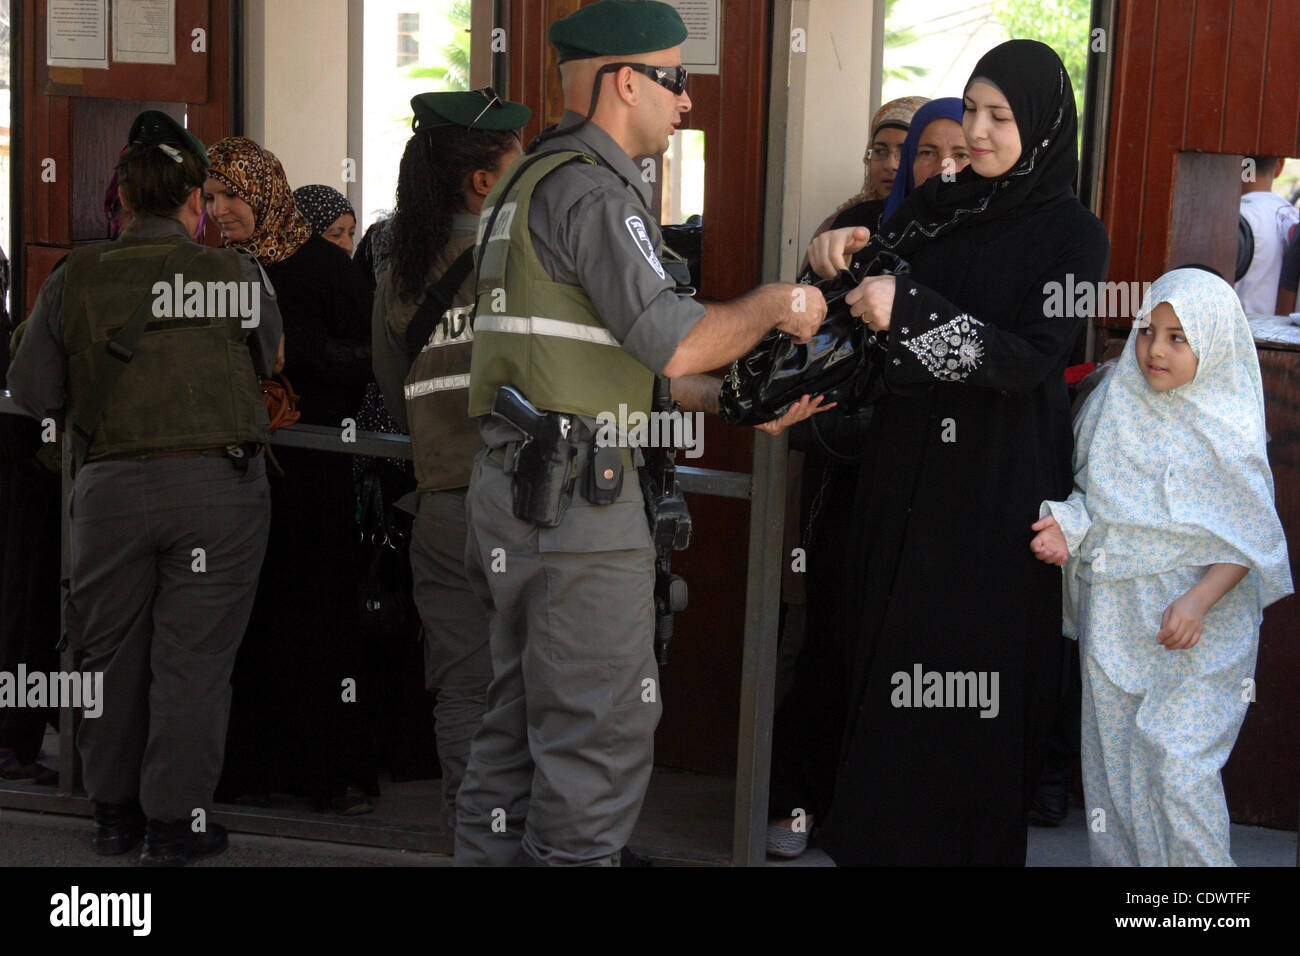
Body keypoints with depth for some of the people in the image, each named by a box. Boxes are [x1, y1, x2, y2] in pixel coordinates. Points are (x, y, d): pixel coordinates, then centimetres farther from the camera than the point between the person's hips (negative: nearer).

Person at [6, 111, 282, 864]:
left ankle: (115, 813, 29)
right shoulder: (235, 275, -3)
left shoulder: (74, 280, 0)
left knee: (111, 651, 17)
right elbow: (270, 361, 11)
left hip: (112, 486, 2)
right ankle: (175, 823, 11)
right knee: (193, 654, 5)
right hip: (219, 484, -2)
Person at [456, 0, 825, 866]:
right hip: (574, 492, -10)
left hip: (519, 483, 10)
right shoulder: (593, 187, -12)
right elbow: (673, 343, -20)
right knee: (602, 730, -4)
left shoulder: (537, 180, 20)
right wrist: (774, 306, -2)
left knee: (523, 717, 15)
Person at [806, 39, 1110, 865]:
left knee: (971, 670, -1)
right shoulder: (937, 205, 8)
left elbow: (1030, 361, -18)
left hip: (996, 485, -5)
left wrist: (912, 311, -27)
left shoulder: (1074, 235, -7)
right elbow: (869, 302, 10)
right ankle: (875, 832, 22)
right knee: (887, 646, 10)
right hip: (907, 466, 5)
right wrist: (845, 257, -12)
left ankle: (968, 837, 14)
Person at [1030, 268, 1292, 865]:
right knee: (1112, 757, 9)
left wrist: (1198, 602, -19)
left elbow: (1248, 537, -7)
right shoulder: (1115, 407, 5)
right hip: (1113, 621, 5)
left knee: (1178, 765, -9)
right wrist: (1066, 525, -6)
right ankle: (1117, 861, 24)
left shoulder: (1227, 429, -8)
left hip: (1196, 629, -5)